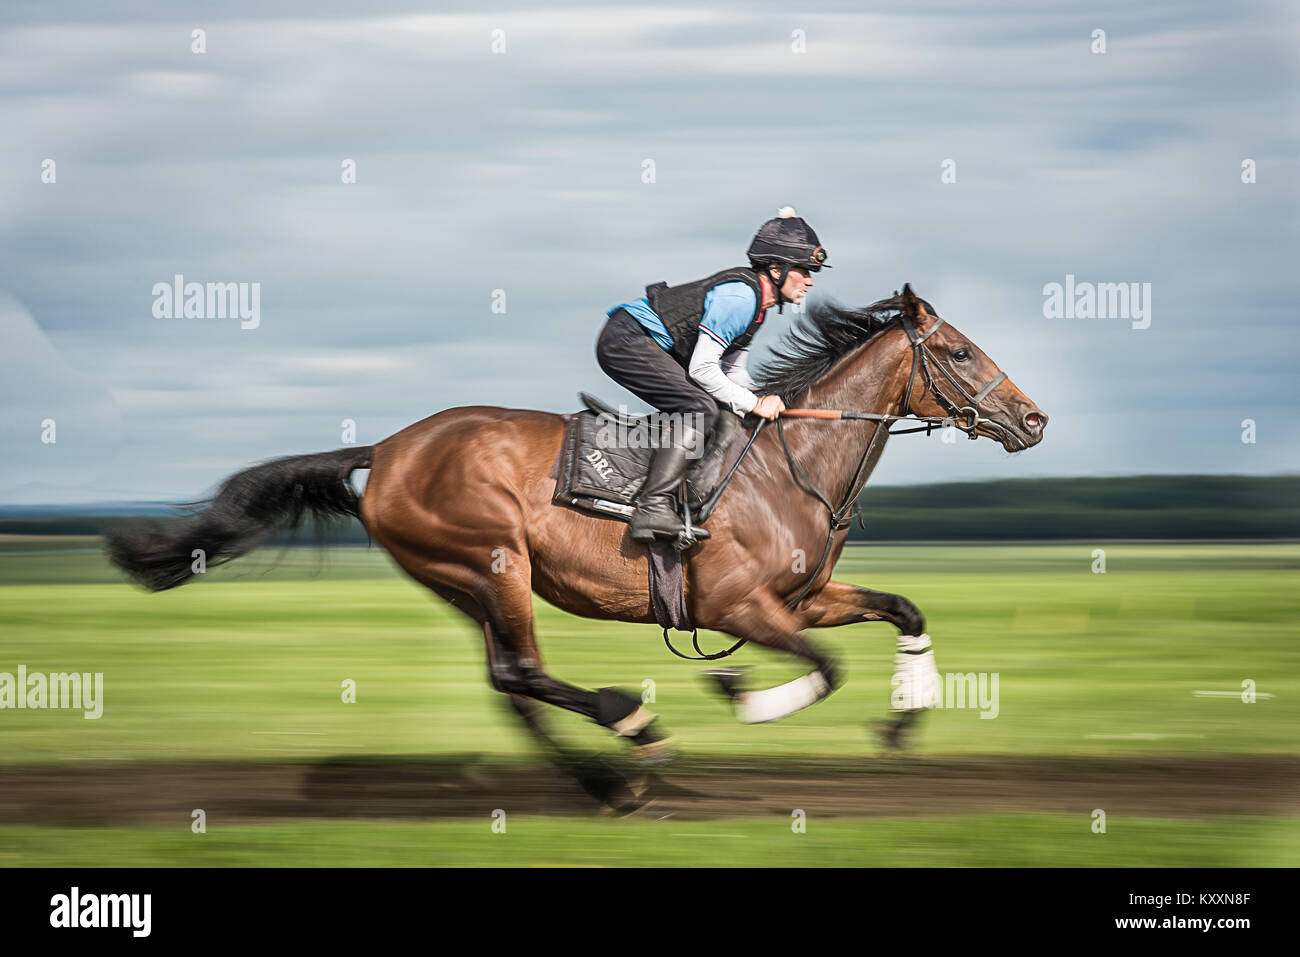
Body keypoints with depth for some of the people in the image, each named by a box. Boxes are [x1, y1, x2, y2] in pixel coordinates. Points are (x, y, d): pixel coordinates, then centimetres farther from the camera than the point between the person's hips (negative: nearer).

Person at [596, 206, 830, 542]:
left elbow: (734, 370, 17)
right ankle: (653, 508, -33)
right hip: (626, 340, -11)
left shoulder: (754, 300, 12)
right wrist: (754, 404, -15)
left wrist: (764, 404, 2)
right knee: (700, 407, -24)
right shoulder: (739, 296, -20)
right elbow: (701, 368, -22)